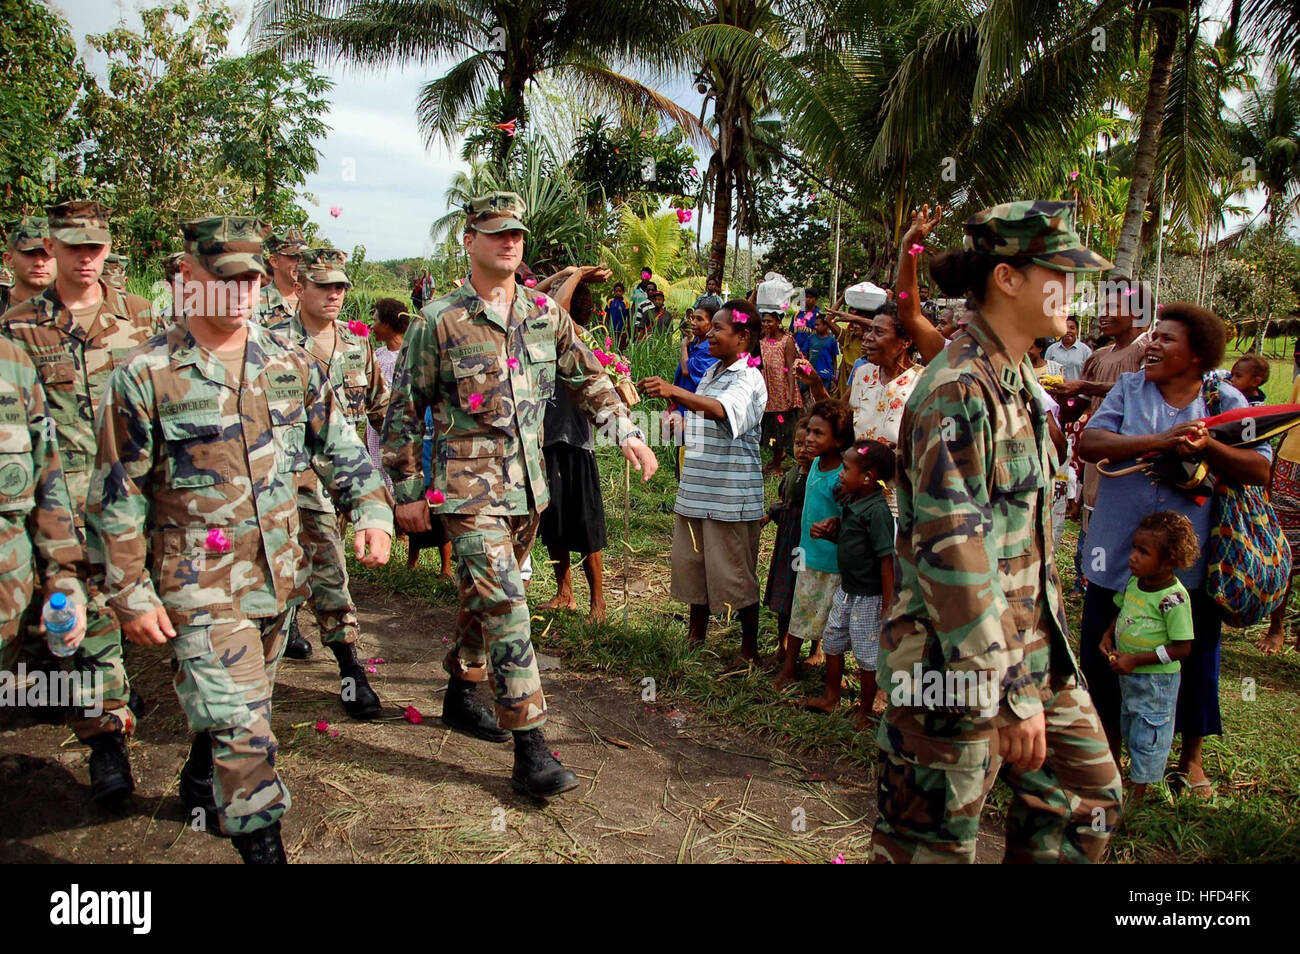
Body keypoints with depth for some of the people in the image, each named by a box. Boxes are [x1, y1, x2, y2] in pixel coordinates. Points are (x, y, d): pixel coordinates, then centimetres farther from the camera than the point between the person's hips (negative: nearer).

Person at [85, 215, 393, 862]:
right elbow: (115, 499, -6)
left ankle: (201, 787, 50)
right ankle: (262, 848, 4)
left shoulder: (289, 364, 4)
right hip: (199, 585, -5)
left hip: (277, 577, 5)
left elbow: (341, 444, 11)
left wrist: (371, 511, -3)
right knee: (241, 727, -9)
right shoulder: (145, 376, -9)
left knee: (237, 711, 23)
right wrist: (130, 596, -9)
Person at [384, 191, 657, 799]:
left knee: (485, 599, 18)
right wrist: (407, 492, -2)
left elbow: (587, 378, 17)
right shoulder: (439, 321, -6)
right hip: (469, 489, -5)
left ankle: (462, 693, 40)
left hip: (528, 486, 6)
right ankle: (531, 752, -8)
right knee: (504, 606, -12)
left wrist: (626, 433, 7)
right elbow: (404, 409, -2)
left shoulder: (545, 314, 8)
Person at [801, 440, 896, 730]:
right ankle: (831, 697, 38)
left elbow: (887, 560, -23)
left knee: (866, 654, 6)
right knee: (831, 641, 19)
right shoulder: (849, 503, 3)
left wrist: (888, 607, -22)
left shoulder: (876, 511, -24)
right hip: (846, 590, 9)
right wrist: (828, 532, -1)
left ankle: (864, 711, 24)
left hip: (868, 597, -9)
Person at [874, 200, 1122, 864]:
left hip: (1034, 644, 9)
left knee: (1087, 794, 21)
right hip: (961, 656, -9)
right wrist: (1007, 693, -23)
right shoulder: (960, 388, -21)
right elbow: (953, 550, -25)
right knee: (932, 839, 6)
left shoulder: (1016, 377, 10)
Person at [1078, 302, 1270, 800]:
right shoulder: (1129, 388, 1)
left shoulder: (1226, 400, 1)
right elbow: (1088, 443, -14)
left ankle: (1191, 757, 34)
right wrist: (1160, 441, -24)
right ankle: (1108, 748, 31)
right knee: (1103, 657, 9)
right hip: (1118, 557, 0)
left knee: (1194, 661, 12)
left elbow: (1260, 468, -6)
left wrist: (1205, 446, -22)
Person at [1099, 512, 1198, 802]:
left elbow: (1182, 648, -23)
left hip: (1156, 681, -8)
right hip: (1128, 675, 8)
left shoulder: (1173, 598, -25)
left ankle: (1137, 796, 19)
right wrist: (1108, 635, -2)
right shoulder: (1134, 581, -3)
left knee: (1146, 737, 6)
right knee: (1128, 731, 22)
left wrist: (1135, 660, -24)